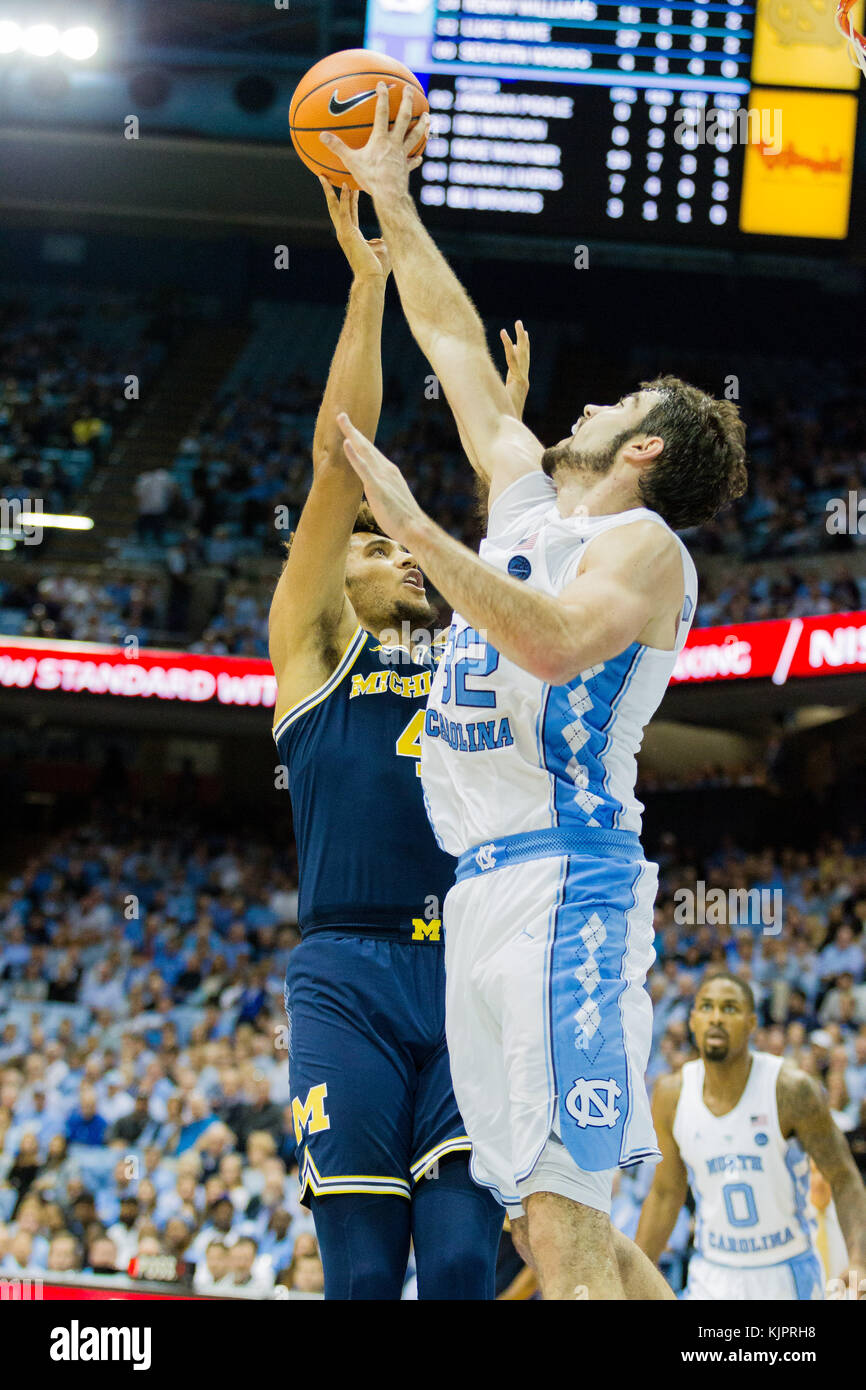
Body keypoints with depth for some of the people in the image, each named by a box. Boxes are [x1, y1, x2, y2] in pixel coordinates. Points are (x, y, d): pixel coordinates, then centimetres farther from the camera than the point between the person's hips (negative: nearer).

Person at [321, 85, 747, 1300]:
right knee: (552, 1224, 3)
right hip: (487, 885, 8)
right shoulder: (528, 497, 22)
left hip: (564, 884, -8)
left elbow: (556, 643, -23)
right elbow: (457, 347, 31)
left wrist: (415, 528, -19)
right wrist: (390, 205, 35)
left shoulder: (642, 542, -2)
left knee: (562, 1221, -19)